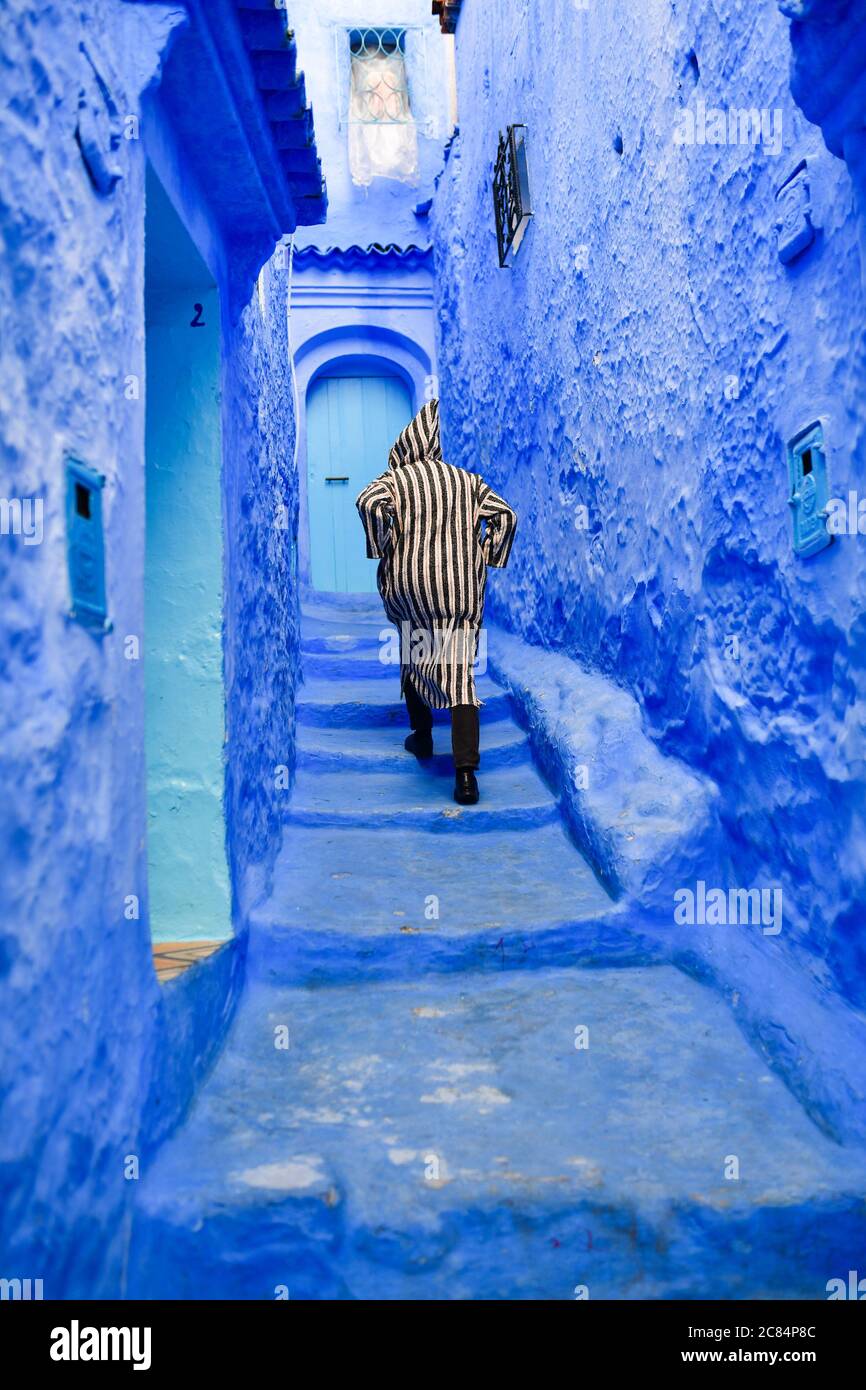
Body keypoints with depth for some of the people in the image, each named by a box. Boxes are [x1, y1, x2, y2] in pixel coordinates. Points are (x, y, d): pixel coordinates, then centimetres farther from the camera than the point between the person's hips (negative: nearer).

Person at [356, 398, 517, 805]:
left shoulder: (394, 478, 5)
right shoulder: (467, 480, 12)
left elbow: (370, 502, -16)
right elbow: (505, 514, 5)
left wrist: (383, 552, -6)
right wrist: (486, 560, 10)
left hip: (408, 580, -1)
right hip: (462, 585, 1)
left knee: (413, 652, 24)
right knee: (460, 669, -5)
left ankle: (422, 737, 33)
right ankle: (466, 769, -17)